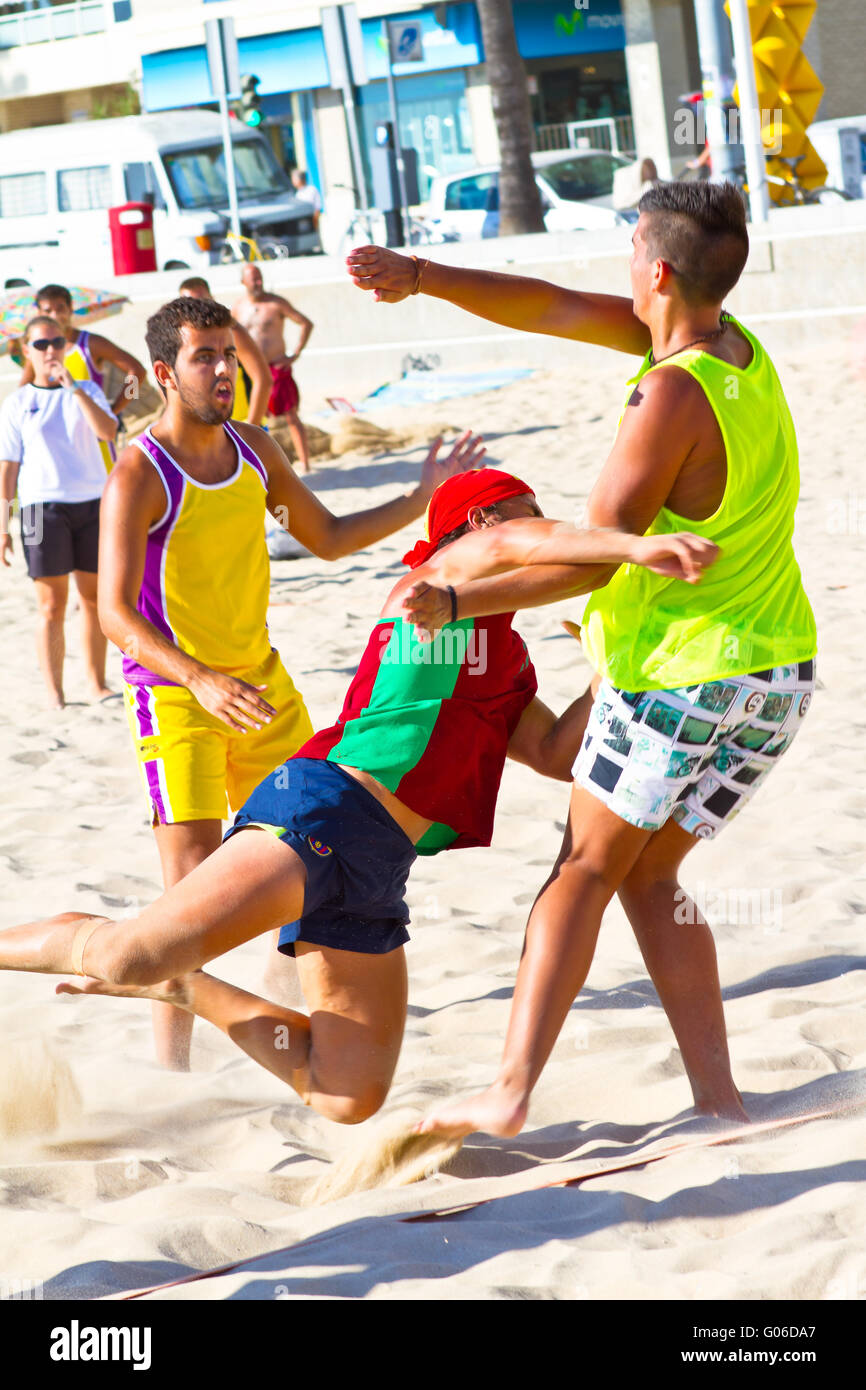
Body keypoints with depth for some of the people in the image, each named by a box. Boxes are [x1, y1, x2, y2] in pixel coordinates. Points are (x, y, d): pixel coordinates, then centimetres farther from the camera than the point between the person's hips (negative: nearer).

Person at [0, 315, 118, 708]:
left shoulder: (86, 391, 9)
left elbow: (108, 431, -10)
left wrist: (74, 388, -16)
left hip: (92, 502, 2)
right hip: (43, 505, -2)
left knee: (94, 598, 8)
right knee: (51, 607, -3)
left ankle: (96, 684, 19)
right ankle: (54, 695, 2)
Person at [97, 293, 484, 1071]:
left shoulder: (251, 449, 4)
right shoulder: (140, 474, -19)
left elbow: (329, 539, 16)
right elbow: (116, 612, -25)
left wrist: (422, 498, 5)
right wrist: (201, 681, -38)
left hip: (259, 679, 7)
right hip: (174, 690, -7)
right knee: (195, 880, -13)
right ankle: (171, 1064, -6)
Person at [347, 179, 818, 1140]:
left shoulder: (674, 394, -20)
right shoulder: (735, 343, 6)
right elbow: (553, 310, 10)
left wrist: (457, 602, -10)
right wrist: (420, 277, 6)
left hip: (683, 673, -8)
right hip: (781, 672, 8)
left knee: (585, 869, 4)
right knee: (650, 877, 16)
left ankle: (510, 1093, 4)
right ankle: (717, 1097, 10)